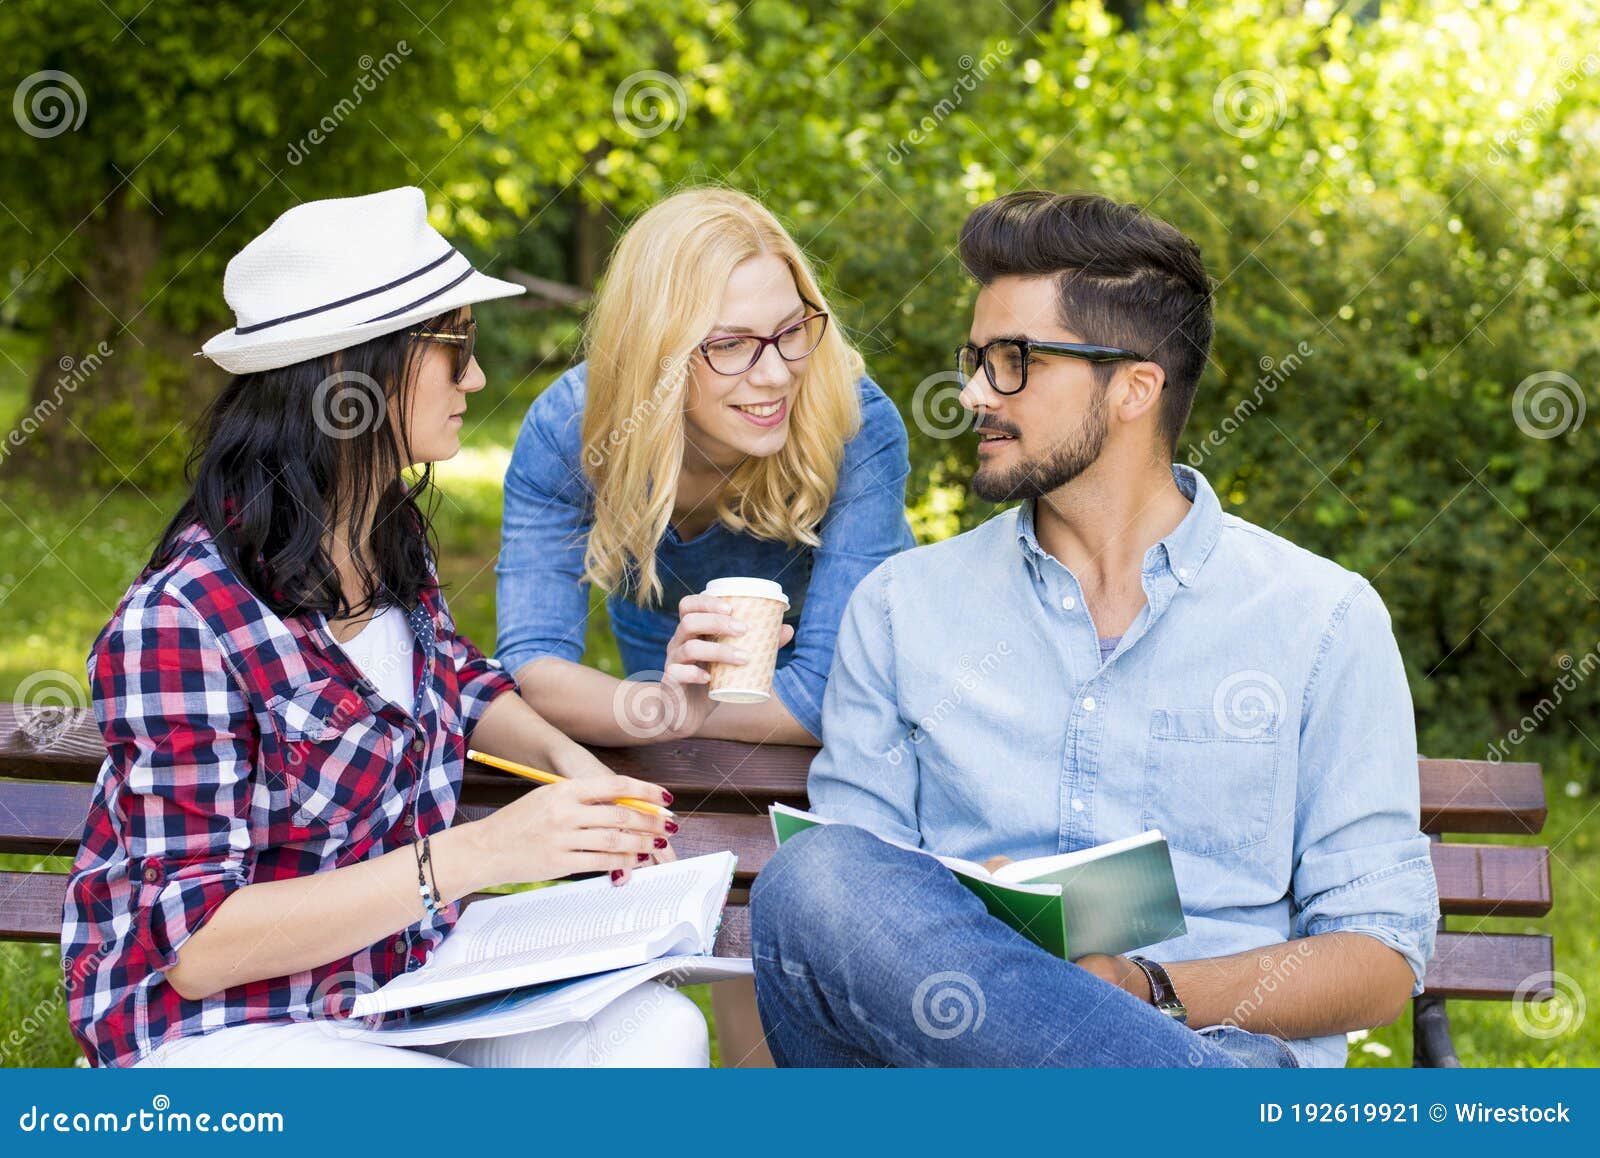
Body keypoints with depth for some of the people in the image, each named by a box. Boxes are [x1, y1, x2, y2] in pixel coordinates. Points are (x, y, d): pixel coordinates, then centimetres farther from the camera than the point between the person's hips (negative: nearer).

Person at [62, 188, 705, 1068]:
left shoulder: (390, 543, 2)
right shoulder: (181, 621, -23)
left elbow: (456, 681, 25)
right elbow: (195, 941, -23)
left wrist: (569, 762, 2)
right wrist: (474, 854, -29)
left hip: (398, 981, 7)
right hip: (210, 1027, -7)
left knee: (660, 1030, -15)